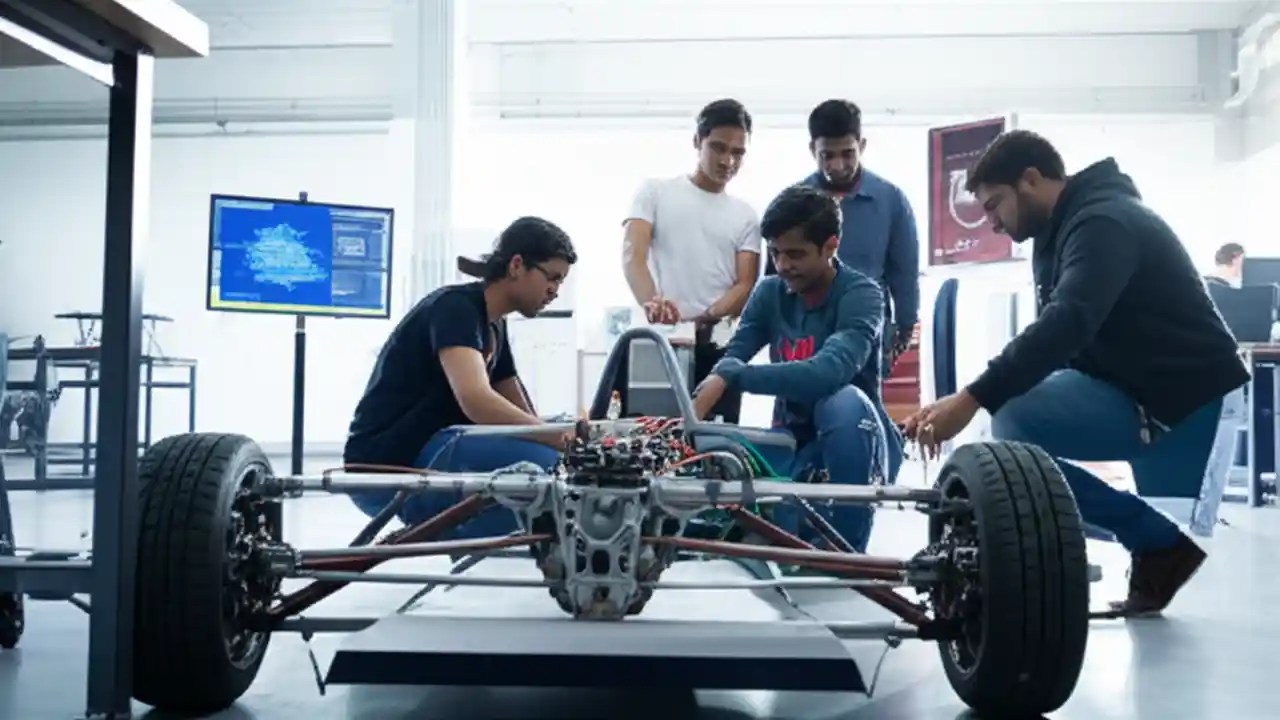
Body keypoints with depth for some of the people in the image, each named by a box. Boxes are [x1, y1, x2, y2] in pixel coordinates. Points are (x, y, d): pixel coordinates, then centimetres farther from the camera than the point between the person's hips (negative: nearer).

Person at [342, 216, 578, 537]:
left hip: (421, 458, 10)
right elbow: (475, 400, -32)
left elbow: (522, 417, 14)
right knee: (544, 464, -25)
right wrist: (565, 441, -32)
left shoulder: (494, 326, 15)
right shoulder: (455, 307, -13)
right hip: (385, 468, -10)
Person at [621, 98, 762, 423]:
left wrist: (705, 318, -18)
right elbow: (633, 256, -7)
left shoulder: (746, 216, 13)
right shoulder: (655, 191, 7)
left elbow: (746, 286, 4)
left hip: (718, 349, 2)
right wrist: (651, 302, -29)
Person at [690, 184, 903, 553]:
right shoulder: (769, 293, 0)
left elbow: (828, 373, -36)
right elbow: (729, 362, -9)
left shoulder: (861, 295, -18)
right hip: (794, 443, 4)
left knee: (843, 401, -37)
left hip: (856, 445, -4)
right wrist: (692, 412, -31)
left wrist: (732, 377, -41)